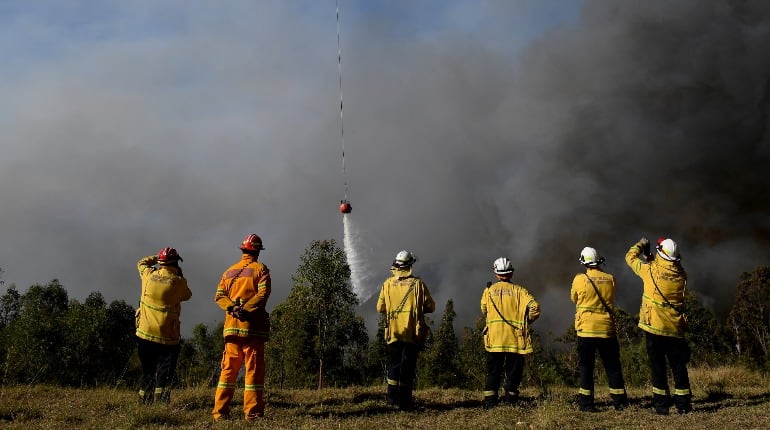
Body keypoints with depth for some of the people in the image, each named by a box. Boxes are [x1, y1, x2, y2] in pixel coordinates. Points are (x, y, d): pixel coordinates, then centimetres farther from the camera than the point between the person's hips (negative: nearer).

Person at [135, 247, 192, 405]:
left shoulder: (149, 275, 0)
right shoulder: (179, 282, -12)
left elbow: (141, 263, 22)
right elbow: (187, 296, 8)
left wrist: (156, 258, 26)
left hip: (145, 334, 5)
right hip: (167, 337, -5)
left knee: (147, 371, 18)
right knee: (164, 373, 2)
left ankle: (144, 402, 24)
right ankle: (160, 401, -8)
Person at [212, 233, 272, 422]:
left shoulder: (229, 271, 16)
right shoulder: (260, 269, 0)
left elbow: (219, 295, 5)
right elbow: (263, 293, -16)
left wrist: (232, 307, -9)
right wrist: (245, 309, -18)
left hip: (231, 327, 5)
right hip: (253, 328, -5)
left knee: (228, 370, 10)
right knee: (254, 370, -1)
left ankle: (220, 412, 10)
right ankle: (252, 413, -3)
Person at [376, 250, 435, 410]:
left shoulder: (387, 283, 1)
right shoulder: (417, 283, -5)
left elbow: (380, 307, 6)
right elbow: (430, 306, -2)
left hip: (393, 331, 2)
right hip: (412, 332, -2)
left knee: (394, 363, 14)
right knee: (408, 364, 3)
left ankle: (393, 396, 9)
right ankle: (404, 401, 4)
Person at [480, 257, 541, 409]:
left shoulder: (489, 290, 4)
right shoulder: (518, 290, -1)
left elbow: (484, 310, 14)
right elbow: (534, 307, -10)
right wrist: (527, 320, 5)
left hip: (494, 338, 1)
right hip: (515, 338, -1)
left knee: (493, 372, 7)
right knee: (513, 372, 8)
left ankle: (490, 402, 2)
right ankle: (511, 401, 9)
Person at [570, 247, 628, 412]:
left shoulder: (579, 279, -6)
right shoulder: (610, 279, 1)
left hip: (586, 330, -2)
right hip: (607, 329, 2)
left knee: (586, 367, 4)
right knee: (613, 367, 11)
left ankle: (586, 403, 4)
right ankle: (620, 401, 14)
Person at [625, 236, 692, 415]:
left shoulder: (651, 270, -9)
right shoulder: (680, 274, -1)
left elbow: (630, 257, 6)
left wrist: (640, 245, 24)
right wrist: (652, 259, 21)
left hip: (654, 326, -3)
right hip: (675, 328, 3)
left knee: (657, 366, 3)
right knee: (679, 366, 11)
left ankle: (661, 404, 3)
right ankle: (683, 403, 14)